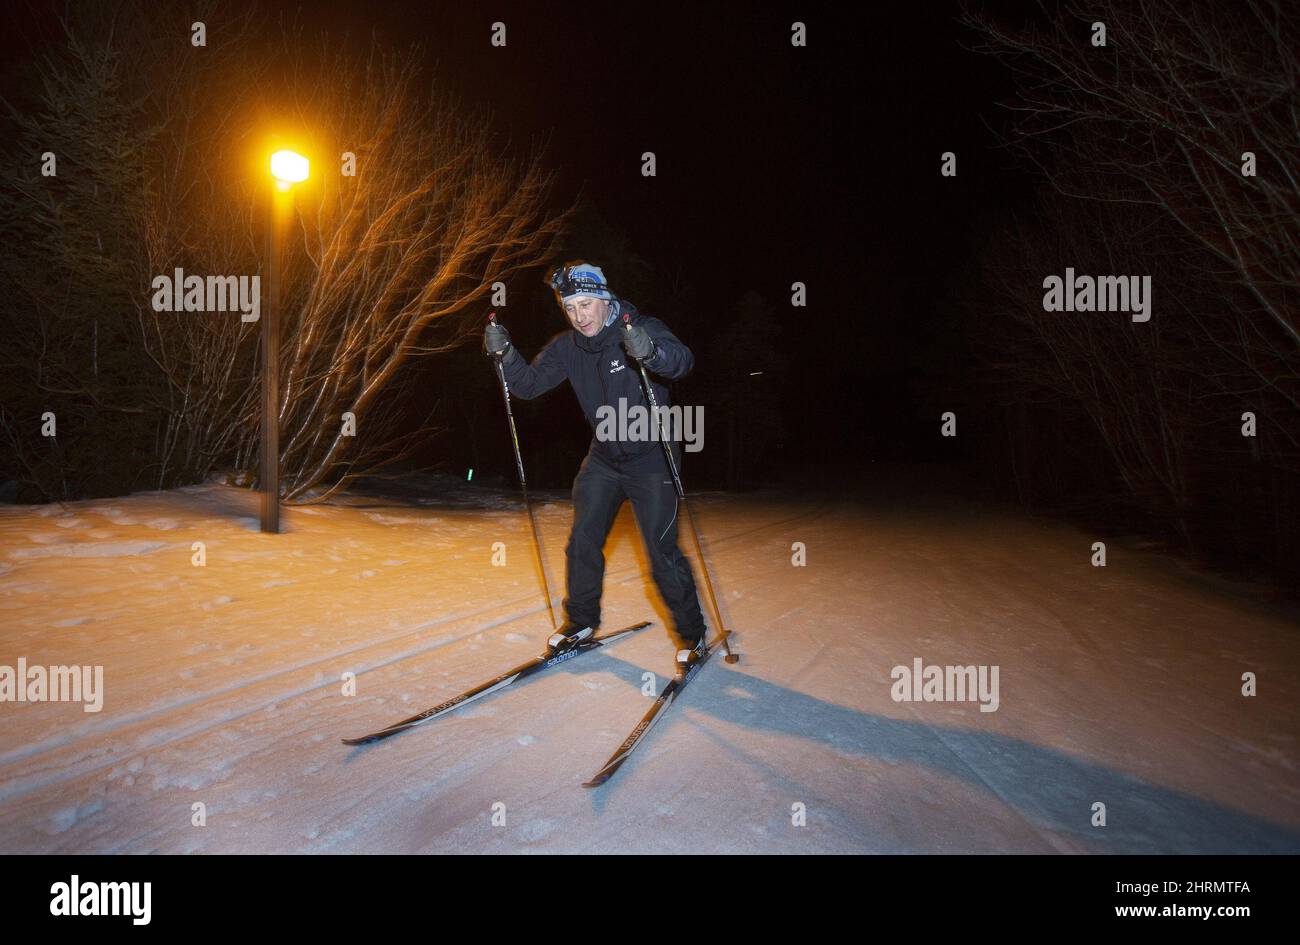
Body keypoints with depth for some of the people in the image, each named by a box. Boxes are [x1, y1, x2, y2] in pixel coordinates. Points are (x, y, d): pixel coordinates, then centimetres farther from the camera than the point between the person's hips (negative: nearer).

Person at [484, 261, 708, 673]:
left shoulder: (643, 328, -18)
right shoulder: (567, 347, -2)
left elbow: (682, 361, -36)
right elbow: (529, 384, -3)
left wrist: (650, 352, -58)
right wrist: (504, 354, -22)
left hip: (651, 459, -5)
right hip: (603, 458, 5)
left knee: (662, 554, -7)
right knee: (582, 543, 8)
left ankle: (692, 635, 11)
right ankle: (581, 621, 29)